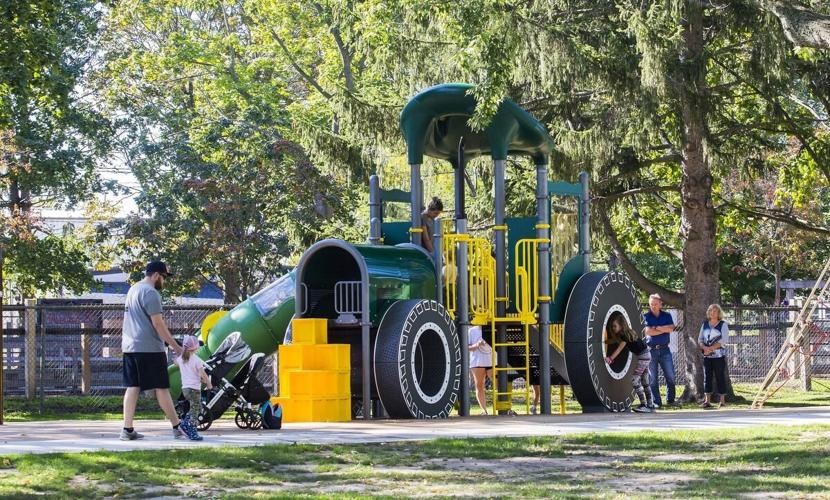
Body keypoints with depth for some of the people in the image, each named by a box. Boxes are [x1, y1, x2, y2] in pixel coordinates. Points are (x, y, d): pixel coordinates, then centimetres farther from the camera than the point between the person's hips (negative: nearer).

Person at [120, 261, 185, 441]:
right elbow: (157, 323, -17)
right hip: (149, 348, -8)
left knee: (132, 387, 5)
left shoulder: (133, 290, 17)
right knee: (162, 388, -3)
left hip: (130, 347, 8)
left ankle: (127, 429, 1)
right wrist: (174, 345, -13)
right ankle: (177, 427, 3)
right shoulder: (150, 293, -12)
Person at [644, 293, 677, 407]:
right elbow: (648, 331, -12)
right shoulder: (646, 316, 3)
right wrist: (664, 330, -6)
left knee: (670, 376, 1)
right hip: (651, 350, -2)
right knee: (653, 378, 0)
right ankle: (656, 402, 6)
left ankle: (670, 400, 11)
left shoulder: (667, 316, 10)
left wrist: (656, 328, -12)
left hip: (664, 349, 2)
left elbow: (671, 328, -8)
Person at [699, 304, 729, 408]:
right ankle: (707, 401, 2)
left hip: (719, 356, -4)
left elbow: (723, 340, -11)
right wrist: (704, 347, -11)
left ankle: (722, 401, 2)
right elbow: (700, 339, 11)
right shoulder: (705, 324, 13)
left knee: (720, 377, -3)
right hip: (707, 356, 4)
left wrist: (711, 348, -16)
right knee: (707, 377, 1)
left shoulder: (723, 325, -1)